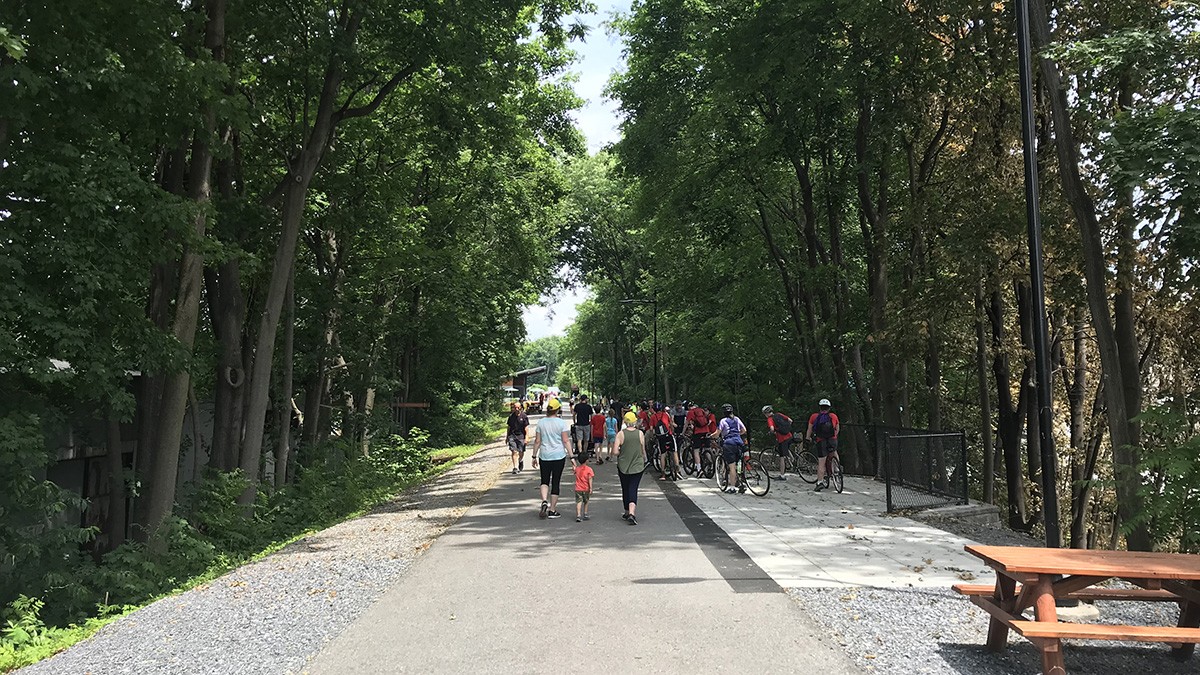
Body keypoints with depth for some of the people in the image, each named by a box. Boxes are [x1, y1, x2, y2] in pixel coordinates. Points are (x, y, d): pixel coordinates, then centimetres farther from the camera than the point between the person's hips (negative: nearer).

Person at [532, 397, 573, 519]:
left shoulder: (541, 423, 1)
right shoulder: (561, 423, -6)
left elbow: (537, 441, 3)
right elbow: (566, 441, -9)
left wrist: (534, 456, 11)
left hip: (544, 456, 2)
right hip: (559, 456, -2)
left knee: (544, 481, 15)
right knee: (555, 483, 6)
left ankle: (544, 501, -11)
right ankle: (552, 510, 9)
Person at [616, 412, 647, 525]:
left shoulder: (621, 434, -9)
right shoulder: (640, 433, -4)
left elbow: (615, 452, -13)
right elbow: (643, 451, 3)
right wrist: (644, 460, 22)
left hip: (623, 466, 0)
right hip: (637, 466, 0)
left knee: (625, 489, 16)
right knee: (633, 489, 0)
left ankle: (627, 512, 28)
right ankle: (632, 513, -18)